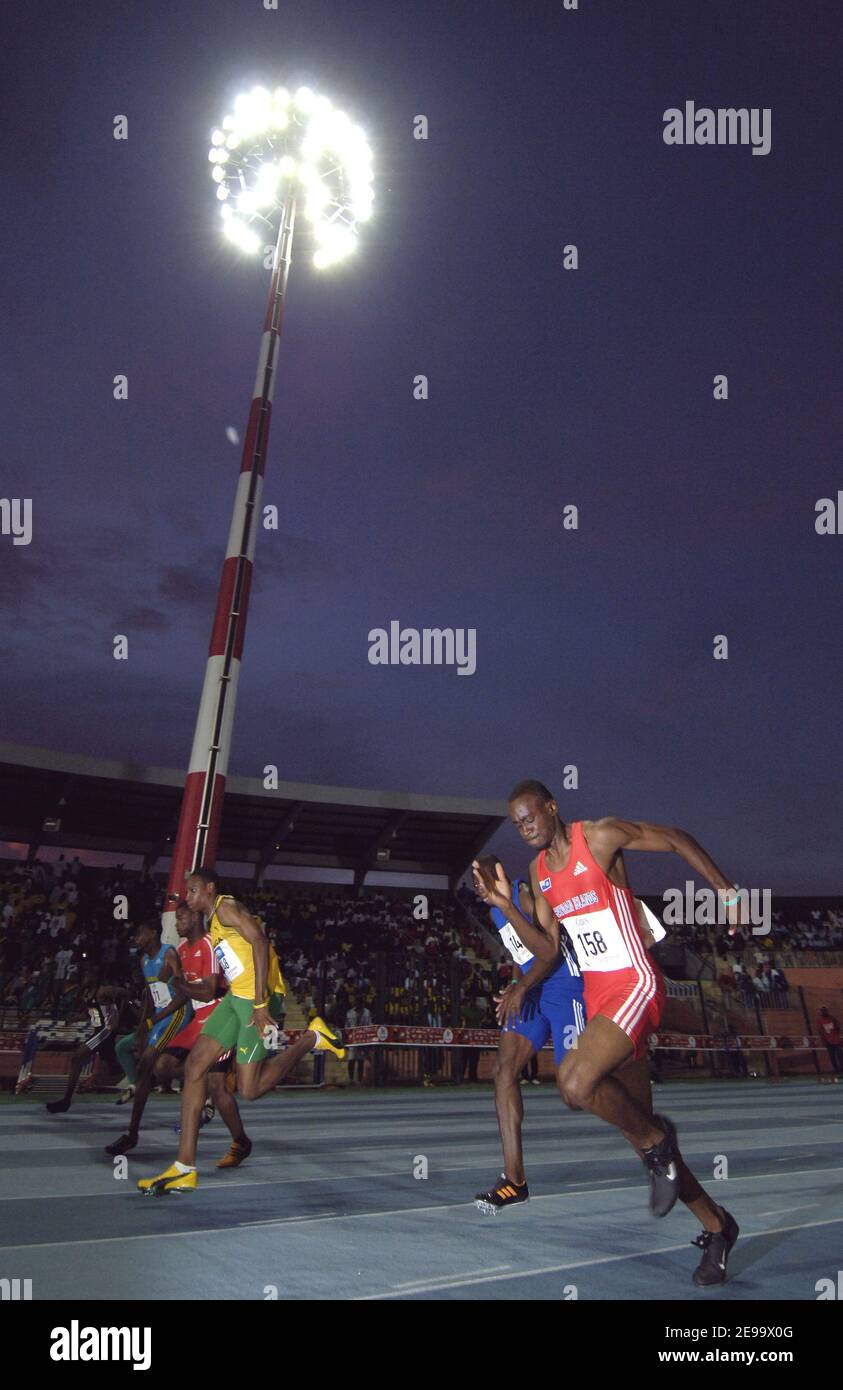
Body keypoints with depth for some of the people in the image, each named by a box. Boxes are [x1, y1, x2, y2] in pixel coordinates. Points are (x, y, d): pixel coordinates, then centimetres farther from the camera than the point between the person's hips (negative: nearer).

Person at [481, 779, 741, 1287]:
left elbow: (678, 840, -2)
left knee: (576, 1083, -26)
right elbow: (550, 949, 10)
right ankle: (716, 1224, 33)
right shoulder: (539, 871, 9)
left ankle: (655, 1140, 3)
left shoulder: (600, 836, -12)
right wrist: (508, 907, -4)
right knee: (637, 1124, 13)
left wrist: (727, 891, -4)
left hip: (636, 985, -7)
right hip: (596, 994, 8)